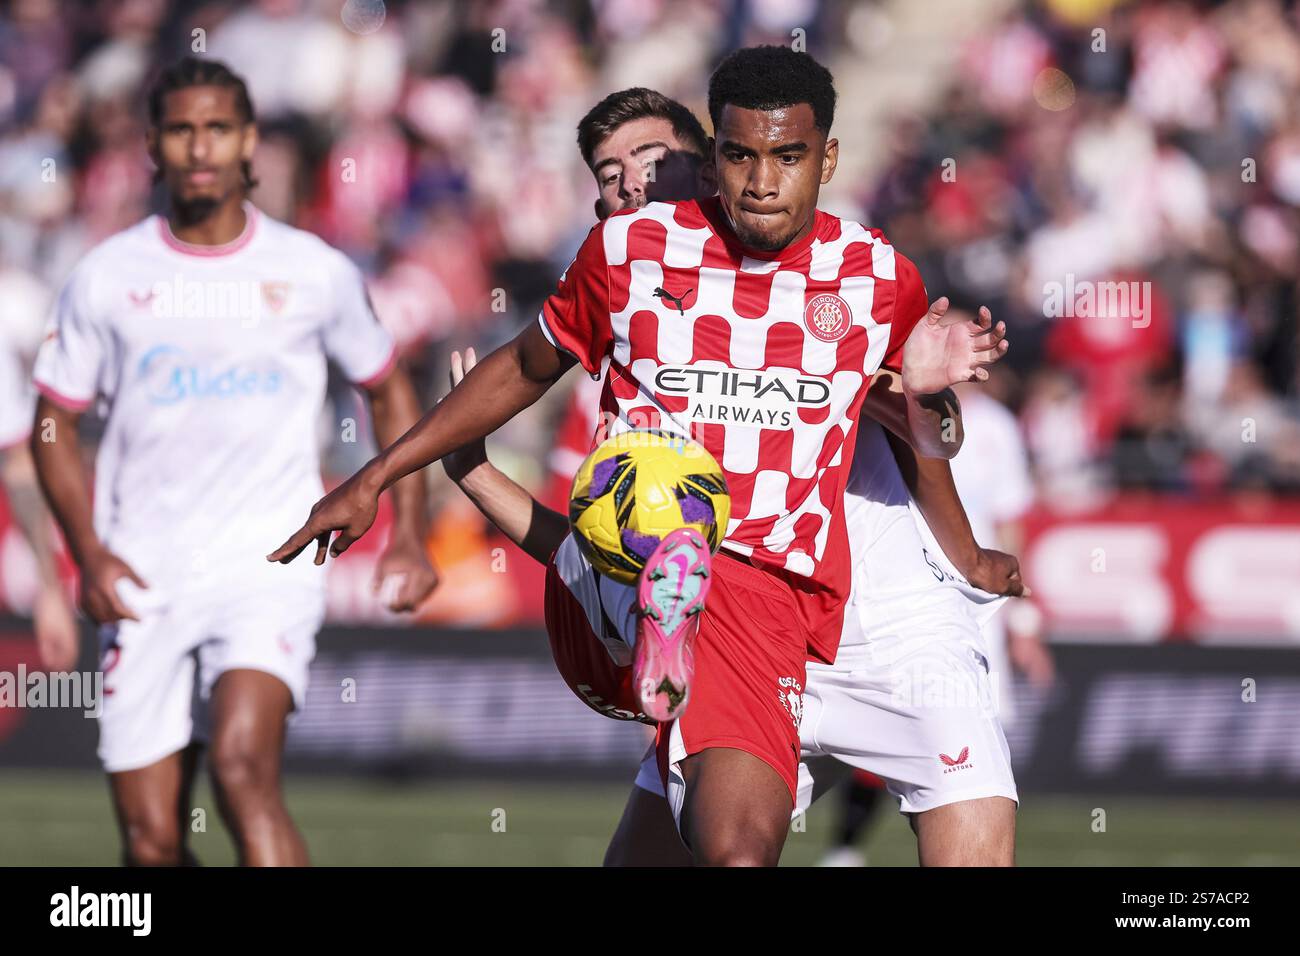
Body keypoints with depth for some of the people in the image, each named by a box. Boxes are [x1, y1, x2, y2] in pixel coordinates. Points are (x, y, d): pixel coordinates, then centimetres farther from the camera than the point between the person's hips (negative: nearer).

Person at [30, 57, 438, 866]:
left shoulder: (314, 273, 3)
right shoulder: (107, 278, 4)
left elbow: (389, 391, 17)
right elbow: (56, 423, 12)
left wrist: (409, 539, 8)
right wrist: (90, 555, -3)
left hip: (271, 565, -2)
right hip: (143, 582, 2)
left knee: (243, 765, -26)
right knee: (151, 838, -1)